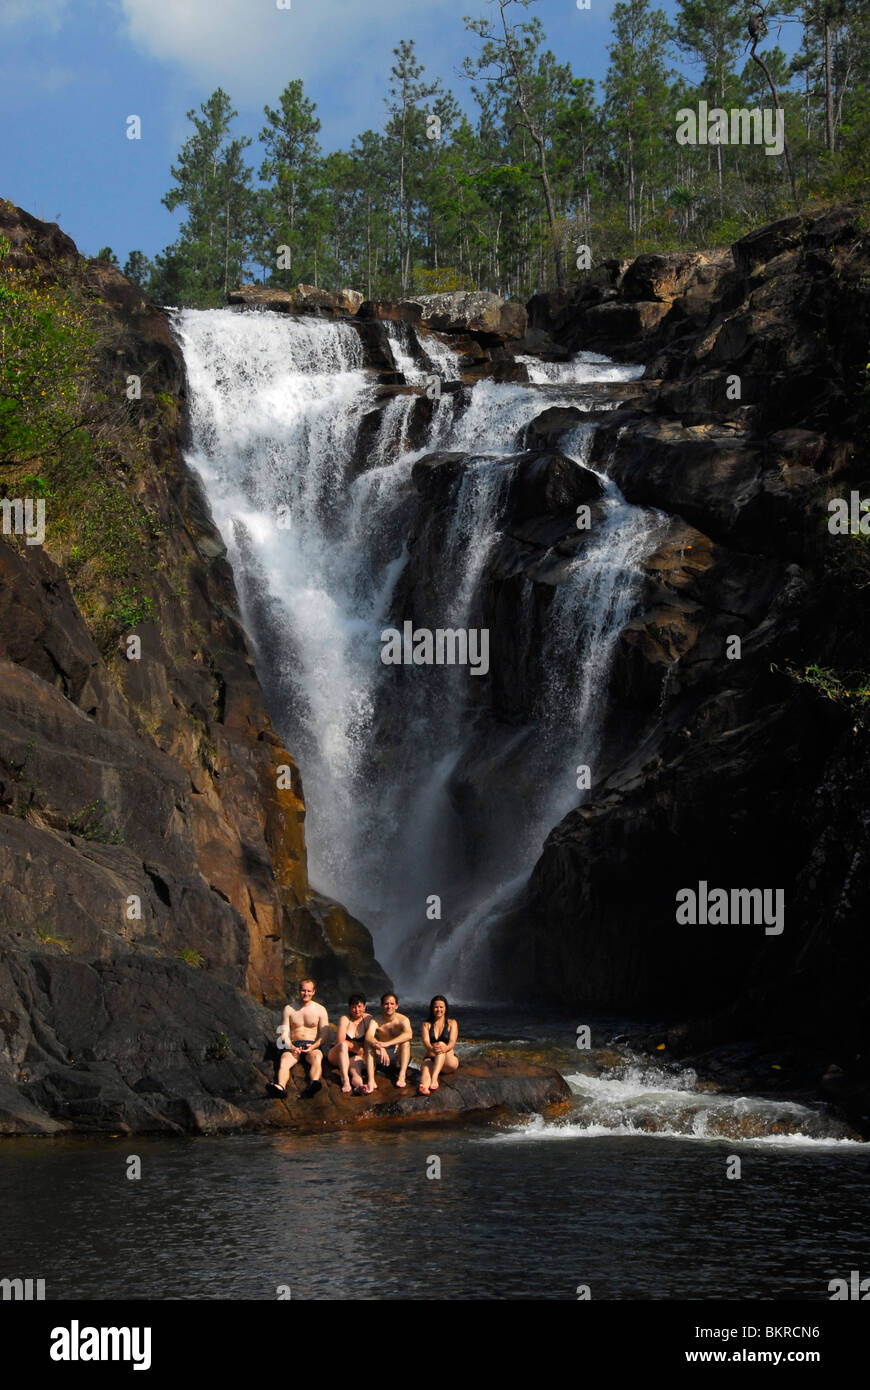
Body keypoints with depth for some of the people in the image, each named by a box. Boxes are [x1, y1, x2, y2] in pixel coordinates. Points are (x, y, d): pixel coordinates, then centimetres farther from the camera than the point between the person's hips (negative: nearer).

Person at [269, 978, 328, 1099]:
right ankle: (281, 1086, -62)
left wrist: (313, 1046, -12)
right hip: (293, 1045, 1)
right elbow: (284, 1033, 8)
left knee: (317, 1059, -37)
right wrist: (291, 1047, -12)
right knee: (284, 1062, -33)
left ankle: (313, 1085, -66)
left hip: (312, 1046, -1)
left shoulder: (320, 1010, 11)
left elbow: (324, 1034, 8)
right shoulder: (289, 1009, 12)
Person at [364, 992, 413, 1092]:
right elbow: (368, 1037, -27)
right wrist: (380, 1047, -47)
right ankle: (371, 1081, -41)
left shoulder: (402, 1020, -11)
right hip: (382, 1059, 1)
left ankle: (402, 1076, -40)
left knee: (405, 1041, -27)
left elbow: (409, 1034, -34)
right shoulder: (376, 1021, -6)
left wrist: (387, 1043, -44)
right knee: (369, 1044, -24)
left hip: (398, 1056, -1)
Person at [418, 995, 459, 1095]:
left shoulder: (452, 1023, 9)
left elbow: (452, 1042, -7)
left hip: (449, 1061, -1)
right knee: (425, 1067, -36)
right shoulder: (427, 1025, 12)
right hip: (430, 1058, 1)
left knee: (441, 1044, -33)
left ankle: (434, 1078, -55)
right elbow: (426, 1042, -7)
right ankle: (424, 1086, -73)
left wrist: (446, 1048, -34)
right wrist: (432, 1049, -33)